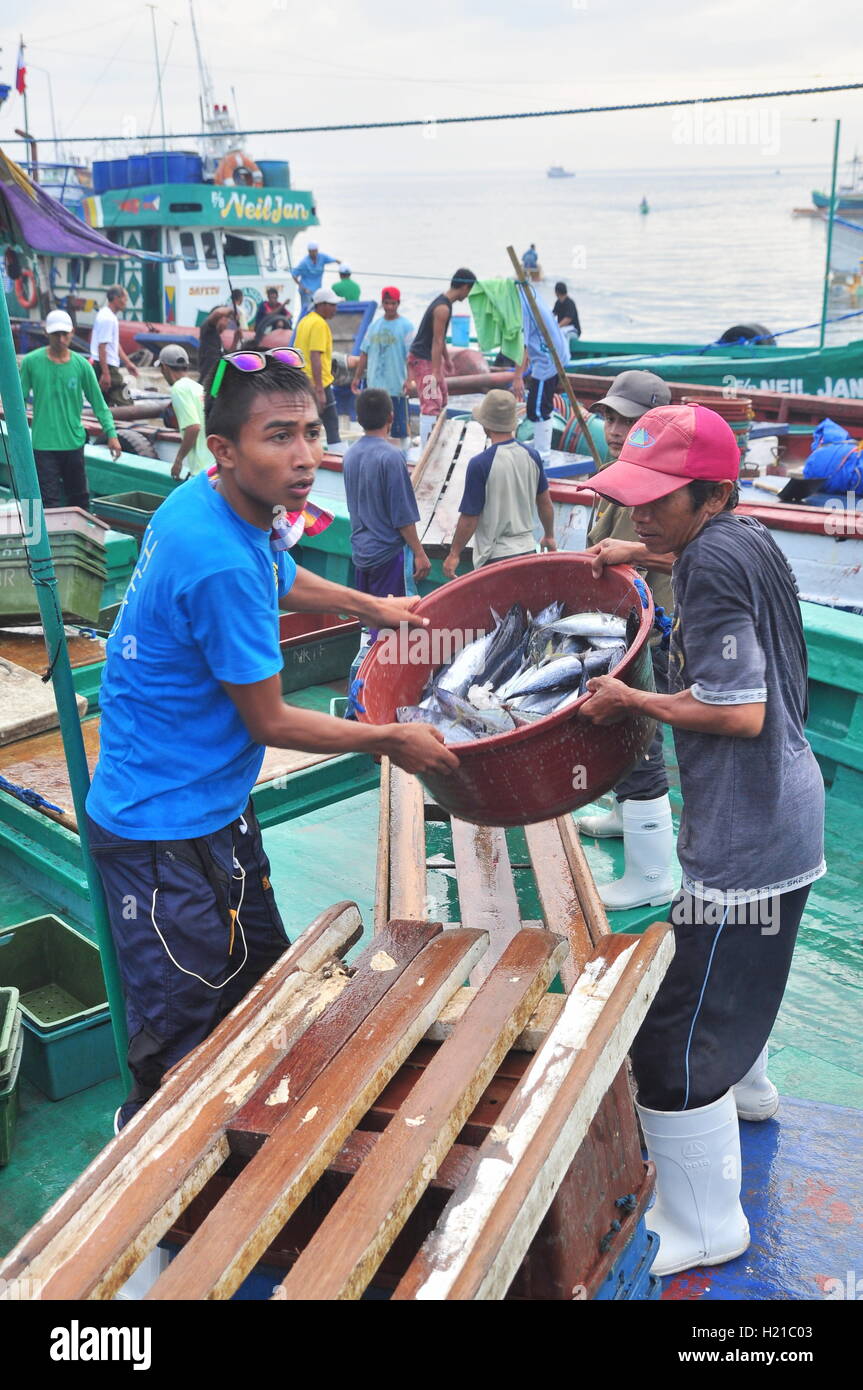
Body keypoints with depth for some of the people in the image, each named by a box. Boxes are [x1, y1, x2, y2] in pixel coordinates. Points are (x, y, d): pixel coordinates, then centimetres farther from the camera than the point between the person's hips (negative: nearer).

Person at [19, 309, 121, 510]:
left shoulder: (81, 365, 0)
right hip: (43, 445, -2)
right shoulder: (31, 362, -4)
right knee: (49, 501, -6)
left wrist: (111, 433, -4)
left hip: (74, 442, 2)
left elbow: (98, 403, 4)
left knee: (79, 497, 13)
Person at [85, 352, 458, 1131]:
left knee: (262, 986, 24)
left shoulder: (212, 507, 0)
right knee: (184, 1043, 2)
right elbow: (270, 723, -20)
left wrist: (371, 606, 30)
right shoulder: (221, 564, -29)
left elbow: (283, 580, 24)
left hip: (213, 810, 10)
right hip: (166, 834, -10)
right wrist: (392, 740, -9)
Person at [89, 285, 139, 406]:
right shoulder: (107, 318, -17)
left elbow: (115, 344, 23)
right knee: (125, 404, -8)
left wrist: (128, 363, 24)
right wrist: (105, 373, -24)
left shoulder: (105, 314, 15)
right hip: (108, 367, -10)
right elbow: (102, 347, -21)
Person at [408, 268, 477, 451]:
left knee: (441, 399, 21)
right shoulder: (443, 308, -22)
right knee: (431, 405, -13)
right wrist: (436, 372, -23)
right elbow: (437, 342, -23)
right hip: (422, 360, -11)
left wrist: (447, 358, 27)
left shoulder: (444, 302, 9)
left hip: (431, 358, 11)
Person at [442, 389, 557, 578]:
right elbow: (545, 503, 12)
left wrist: (454, 554, -1)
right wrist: (549, 536, 28)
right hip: (528, 549, 5)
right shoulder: (532, 456, 0)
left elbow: (470, 518, -13)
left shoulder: (480, 464, -17)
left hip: (495, 557, -5)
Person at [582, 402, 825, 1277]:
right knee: (736, 977, 34)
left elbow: (738, 711, -27)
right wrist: (644, 554, 19)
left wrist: (632, 701, -16)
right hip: (782, 812, 11)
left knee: (673, 1036, -3)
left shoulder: (714, 565, -23)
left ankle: (702, 1230, 13)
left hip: (745, 840, -11)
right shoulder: (745, 538, 5)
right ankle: (742, 1084, 60)